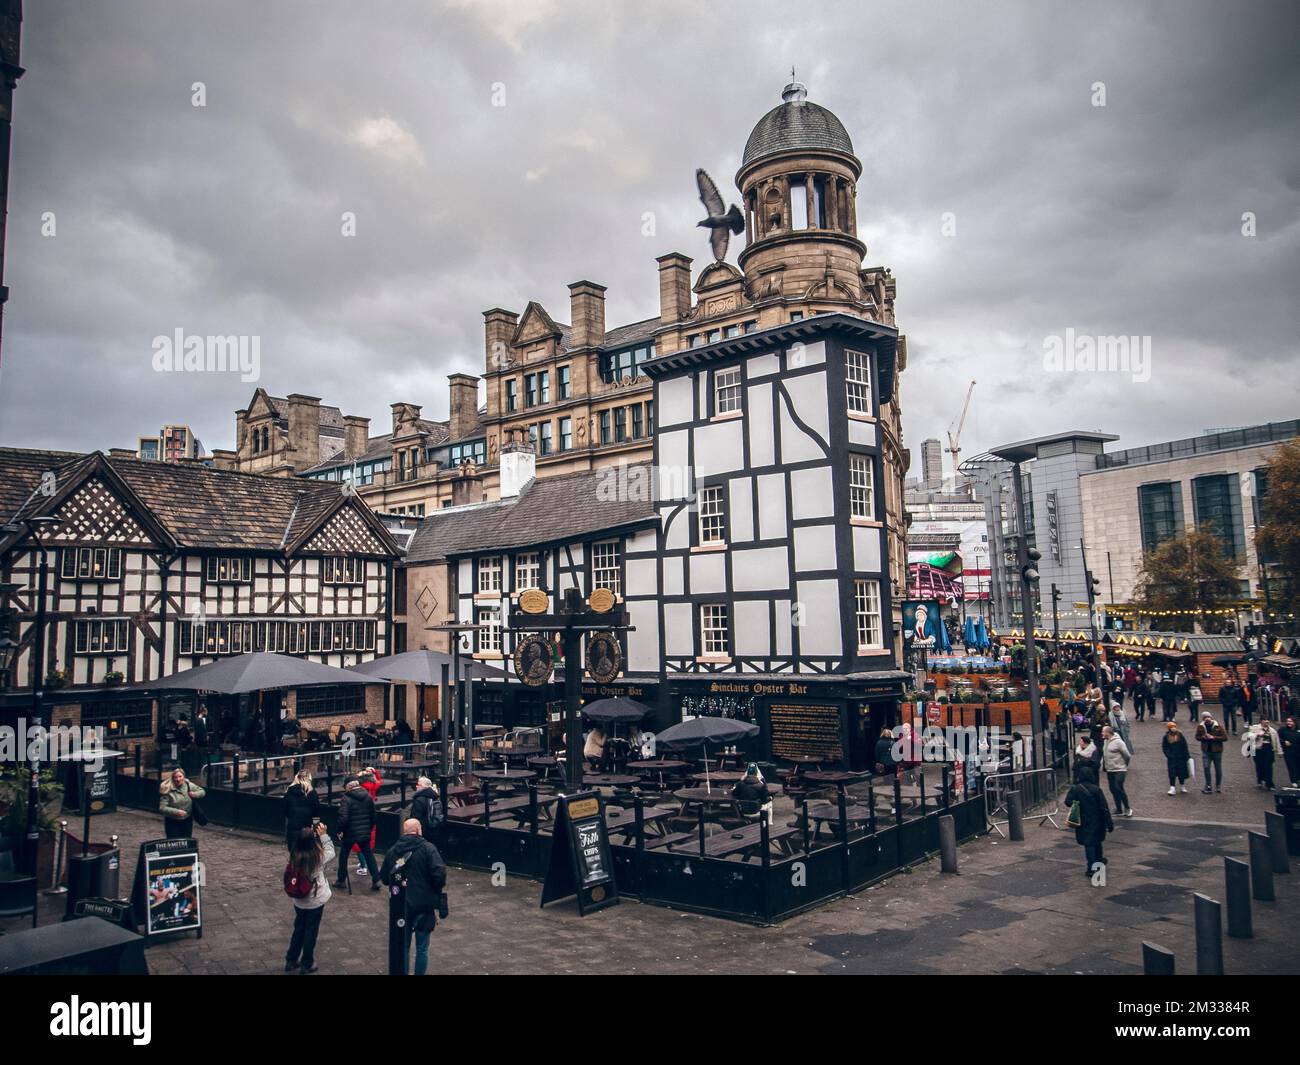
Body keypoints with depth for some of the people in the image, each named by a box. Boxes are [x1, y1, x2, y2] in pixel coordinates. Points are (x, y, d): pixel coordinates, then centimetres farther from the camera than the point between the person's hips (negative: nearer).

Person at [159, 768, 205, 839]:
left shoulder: (189, 786, -5)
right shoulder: (168, 790, -16)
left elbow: (202, 792, 8)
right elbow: (162, 807, -18)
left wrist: (195, 794, -15)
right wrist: (176, 812, -29)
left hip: (187, 820, 3)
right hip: (172, 821, -3)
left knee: (186, 841, 12)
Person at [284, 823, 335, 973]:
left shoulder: (294, 856, -13)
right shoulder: (318, 857, -21)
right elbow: (331, 853, -2)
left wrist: (308, 833, 0)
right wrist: (323, 835, -1)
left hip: (299, 901, 4)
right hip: (316, 901, -4)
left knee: (298, 929, 22)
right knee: (311, 931, 12)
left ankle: (291, 961, 32)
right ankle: (307, 964, 25)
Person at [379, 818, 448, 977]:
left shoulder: (392, 851, 4)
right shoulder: (427, 848, -12)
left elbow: (384, 878, 10)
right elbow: (440, 873, -20)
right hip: (424, 905, -4)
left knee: (403, 945, 16)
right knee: (422, 948, 9)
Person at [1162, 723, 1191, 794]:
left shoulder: (1180, 735, 2)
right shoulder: (1166, 737, -1)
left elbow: (1185, 747, 5)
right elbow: (1164, 748, 2)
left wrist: (1187, 756, 1)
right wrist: (1169, 755, -11)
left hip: (1181, 758, 1)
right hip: (1171, 759, -1)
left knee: (1181, 772, 8)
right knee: (1172, 774, -5)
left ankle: (1182, 787, 26)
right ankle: (1172, 788, -2)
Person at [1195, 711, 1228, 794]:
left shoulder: (1218, 726, -7)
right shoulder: (1200, 727, 0)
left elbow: (1225, 738, -9)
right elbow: (1197, 737, 9)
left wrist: (1213, 737, -18)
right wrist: (1204, 737, -12)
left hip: (1217, 751, -1)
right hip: (1206, 751, 1)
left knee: (1218, 769, 9)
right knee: (1206, 768, -8)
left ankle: (1218, 786, 27)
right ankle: (1208, 786, 2)